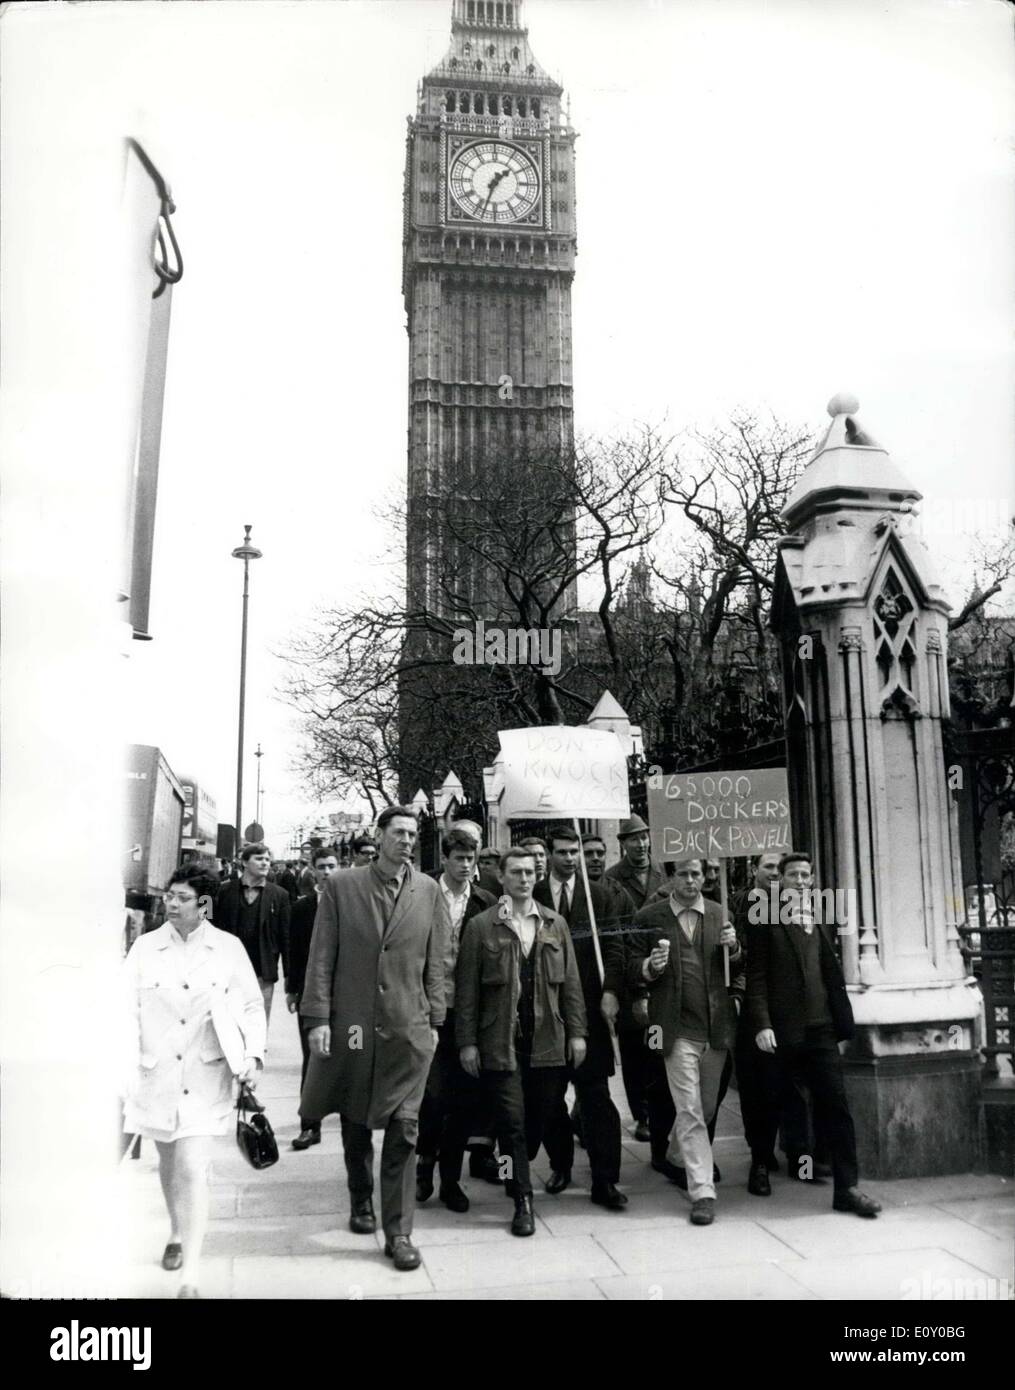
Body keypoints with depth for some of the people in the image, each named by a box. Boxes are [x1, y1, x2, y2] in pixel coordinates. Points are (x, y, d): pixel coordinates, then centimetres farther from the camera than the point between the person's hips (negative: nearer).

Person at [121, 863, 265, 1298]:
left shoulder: (228, 948, -5)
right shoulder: (145, 947, -2)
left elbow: (251, 1005, 0)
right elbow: (128, 1010, -5)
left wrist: (253, 1054, -12)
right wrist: (127, 1073, -13)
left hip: (205, 1075, -2)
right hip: (157, 1073, 2)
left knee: (192, 1169, -9)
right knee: (168, 1160, 20)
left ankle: (190, 1279, -2)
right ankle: (177, 1234, 46)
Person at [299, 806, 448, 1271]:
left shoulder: (428, 890, 1)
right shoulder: (340, 886, -3)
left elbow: (434, 961, 5)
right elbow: (322, 957, -3)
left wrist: (434, 1019, 3)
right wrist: (318, 1018, -7)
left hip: (409, 1027, 0)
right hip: (351, 1023, 0)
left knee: (403, 1128, -2)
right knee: (355, 1123, 15)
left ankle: (398, 1231, 9)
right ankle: (362, 1203, 39)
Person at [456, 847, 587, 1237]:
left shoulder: (555, 924, 8)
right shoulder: (481, 926, -2)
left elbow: (570, 983, 9)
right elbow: (467, 989, -2)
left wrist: (576, 1032, 3)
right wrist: (467, 1041, -5)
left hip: (548, 1041, 3)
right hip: (500, 1042, -3)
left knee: (542, 1118, 11)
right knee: (512, 1123, -1)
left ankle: (513, 1173, 36)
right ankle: (522, 1202, 10)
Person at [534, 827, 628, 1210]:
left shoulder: (598, 897, 6)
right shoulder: (532, 896, 4)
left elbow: (614, 948, 1)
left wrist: (611, 991, -13)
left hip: (589, 1007, -1)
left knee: (595, 1093, -3)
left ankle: (604, 1181, 3)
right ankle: (561, 1164, 28)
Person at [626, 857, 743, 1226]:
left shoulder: (721, 915, 9)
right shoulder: (649, 917, 0)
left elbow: (739, 967, 16)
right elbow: (632, 966, 3)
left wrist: (734, 949, -5)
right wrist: (651, 967, -18)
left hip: (717, 1025, 4)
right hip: (677, 1026, -4)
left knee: (707, 1107, 15)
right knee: (690, 1111, -5)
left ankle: (676, 1151, 41)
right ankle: (702, 1191, 2)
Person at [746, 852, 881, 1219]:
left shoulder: (819, 920, 11)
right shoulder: (765, 920, -4)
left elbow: (832, 974, 13)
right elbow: (756, 976, -8)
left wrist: (842, 1025, 11)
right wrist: (761, 1025, -15)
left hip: (819, 1029, 4)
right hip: (780, 1030, -3)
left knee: (836, 1105, -1)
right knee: (771, 1103, 11)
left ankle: (846, 1187, 6)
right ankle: (761, 1165, 34)